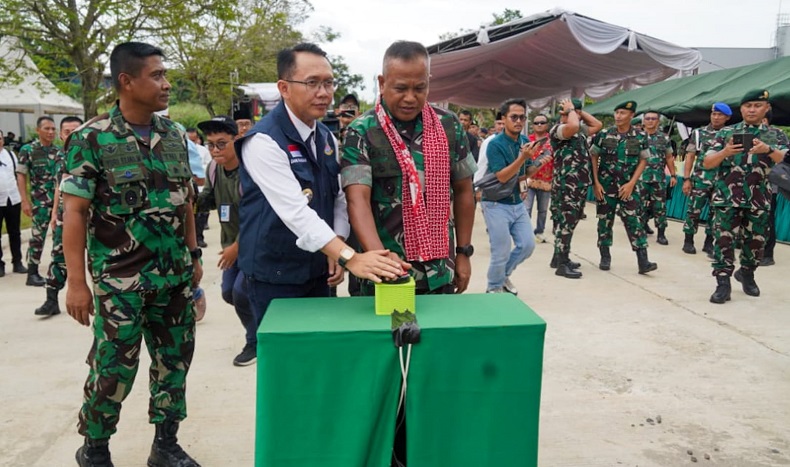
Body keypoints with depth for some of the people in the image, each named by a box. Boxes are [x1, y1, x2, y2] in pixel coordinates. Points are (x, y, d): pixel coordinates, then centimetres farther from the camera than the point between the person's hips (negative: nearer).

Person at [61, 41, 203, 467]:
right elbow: (74, 211, -10)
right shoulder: (92, 138, -8)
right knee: (114, 367, 4)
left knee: (174, 360, 11)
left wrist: (194, 255, 11)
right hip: (120, 279, -5)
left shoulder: (175, 136, 6)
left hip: (175, 274, 5)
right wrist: (76, 282, -13)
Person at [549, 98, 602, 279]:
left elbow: (598, 125, 25)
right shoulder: (557, 130, -12)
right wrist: (571, 109, -12)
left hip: (580, 184, 9)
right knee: (565, 222, -7)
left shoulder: (580, 130, 17)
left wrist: (580, 112, 15)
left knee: (570, 222, 14)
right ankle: (562, 264, -3)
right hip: (566, 185, -9)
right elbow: (573, 126, -32)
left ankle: (559, 257, 24)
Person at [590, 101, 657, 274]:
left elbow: (643, 161, 2)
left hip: (628, 186, 0)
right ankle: (605, 257, 19)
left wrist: (631, 183, -8)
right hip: (605, 186, 1)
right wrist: (595, 182, -5)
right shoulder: (604, 134, -2)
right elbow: (593, 157, 2)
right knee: (605, 221, 6)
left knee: (634, 221, -6)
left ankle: (643, 261, -7)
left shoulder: (640, 136, -1)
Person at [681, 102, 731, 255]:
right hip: (700, 179, -2)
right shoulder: (699, 133, 3)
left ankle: (709, 243, 17)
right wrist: (686, 179, -6)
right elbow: (690, 157, 1)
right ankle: (688, 241, 12)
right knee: (694, 211, 0)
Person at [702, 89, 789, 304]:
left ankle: (747, 274, 33)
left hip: (758, 200, 2)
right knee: (723, 239, -8)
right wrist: (725, 152, -20)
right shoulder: (725, 133, 5)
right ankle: (723, 282, -4)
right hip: (727, 197, -1)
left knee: (755, 241, 11)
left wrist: (768, 150, -26)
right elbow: (707, 163, 0)